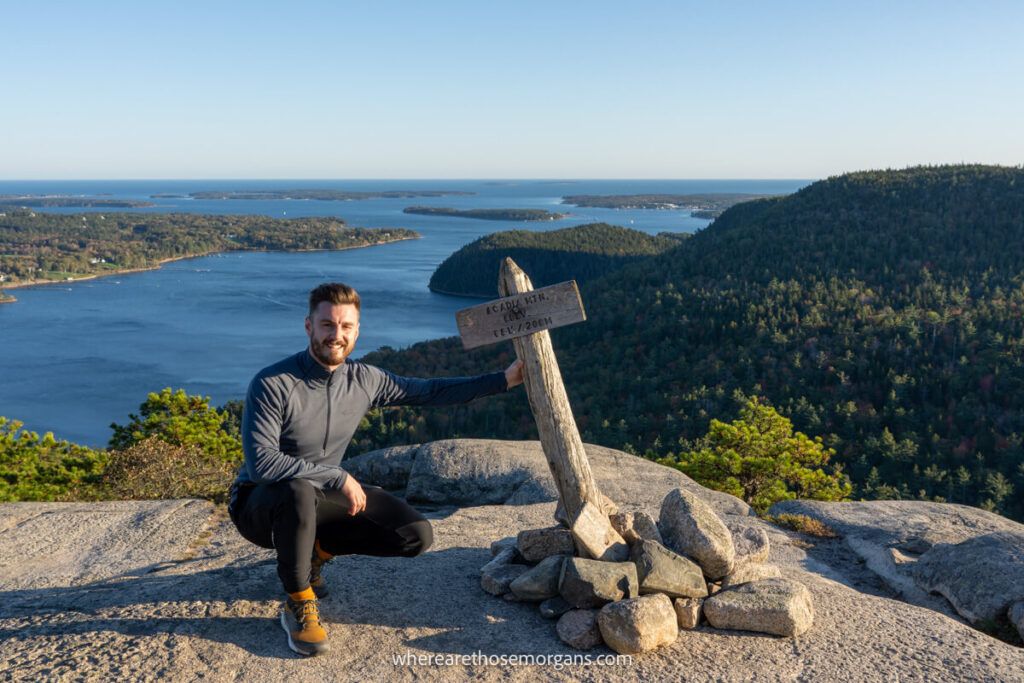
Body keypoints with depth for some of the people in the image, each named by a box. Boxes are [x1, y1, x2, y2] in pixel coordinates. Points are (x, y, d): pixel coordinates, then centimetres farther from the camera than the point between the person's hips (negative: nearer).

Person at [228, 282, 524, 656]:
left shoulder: (364, 380, -6)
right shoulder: (272, 384, -23)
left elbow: (430, 391, 4)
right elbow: (260, 462, -31)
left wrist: (504, 379, 3)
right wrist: (339, 477, -30)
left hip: (320, 498, 5)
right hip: (260, 505, -5)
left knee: (416, 535, -8)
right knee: (299, 491, -42)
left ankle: (314, 551, 12)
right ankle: (298, 606, -17)